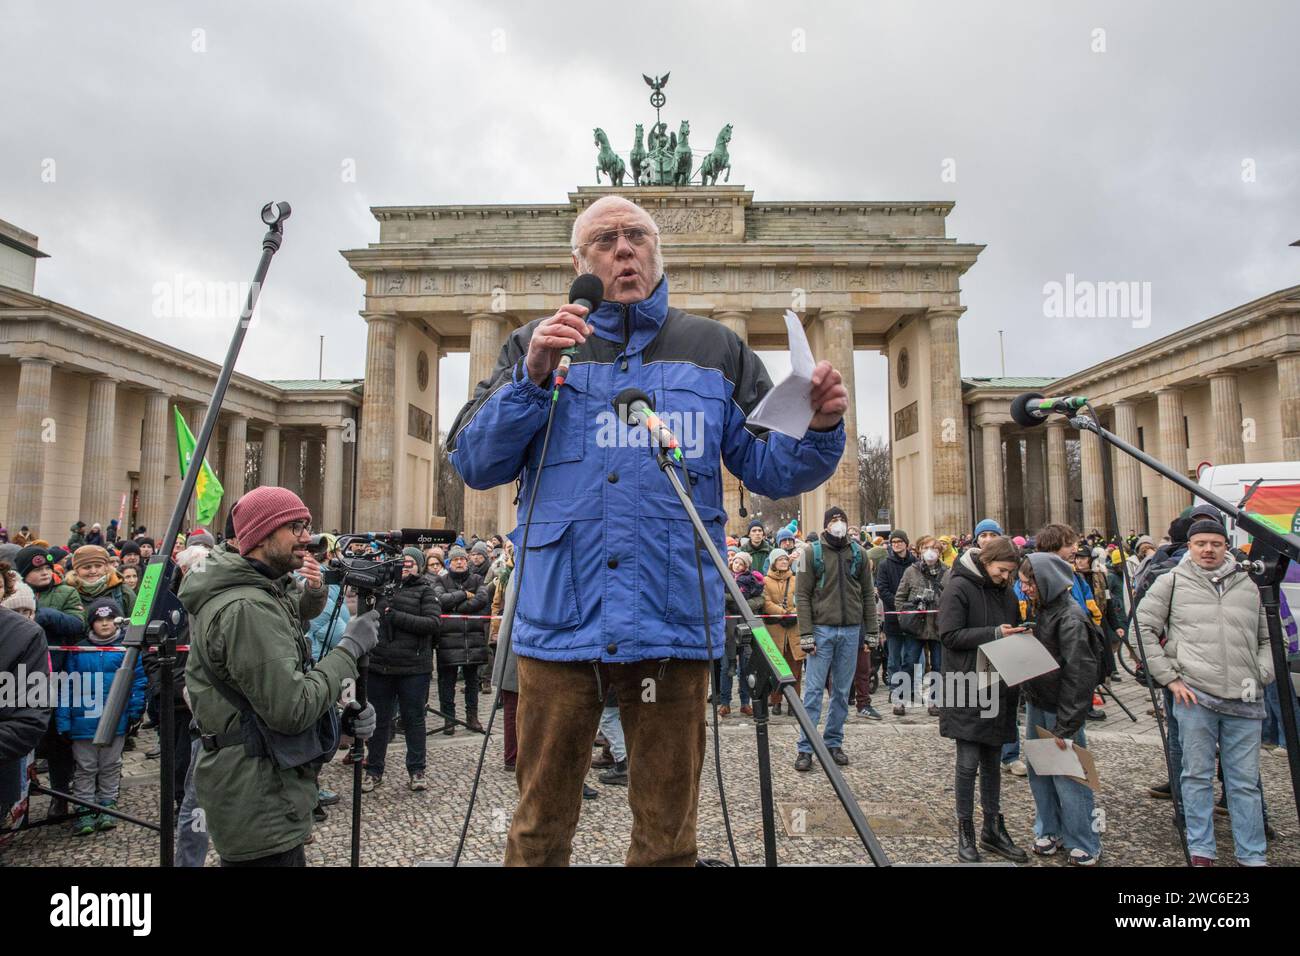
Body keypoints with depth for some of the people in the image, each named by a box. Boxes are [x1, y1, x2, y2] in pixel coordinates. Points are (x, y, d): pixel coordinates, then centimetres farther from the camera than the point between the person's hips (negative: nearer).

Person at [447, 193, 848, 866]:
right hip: (559, 618, 0)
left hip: (672, 621, 0)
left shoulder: (715, 349, 12)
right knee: (540, 828, 14)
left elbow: (771, 467, 8)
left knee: (666, 835, 13)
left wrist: (818, 430, -13)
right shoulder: (534, 346, 12)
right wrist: (532, 378, -11)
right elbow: (472, 464, 3)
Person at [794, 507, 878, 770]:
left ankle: (833, 743, 21)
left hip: (851, 630, 3)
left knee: (842, 690, 9)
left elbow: (867, 594, 11)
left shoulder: (858, 553, 8)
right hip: (821, 629, -3)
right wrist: (805, 633, -11)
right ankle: (805, 748, 5)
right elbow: (802, 595, -4)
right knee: (813, 689, -1)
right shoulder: (812, 552, -2)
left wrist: (872, 630, 6)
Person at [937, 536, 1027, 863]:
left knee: (992, 760, 15)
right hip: (967, 689, -6)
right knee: (968, 762, 1)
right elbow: (950, 635, -16)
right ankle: (965, 831, 15)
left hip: (998, 689, 7)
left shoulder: (1004, 590, 11)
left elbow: (1012, 631, 20)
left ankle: (993, 828, 27)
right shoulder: (959, 587, -10)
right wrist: (994, 633, -21)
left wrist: (1016, 636, -3)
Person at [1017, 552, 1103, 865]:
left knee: (1067, 775, 1)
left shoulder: (1070, 617, -19)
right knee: (1038, 769, 14)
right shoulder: (1039, 609, 7)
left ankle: (1084, 845, 16)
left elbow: (1078, 675, -21)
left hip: (1060, 709, -8)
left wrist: (1066, 727, -20)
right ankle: (1050, 830, 30)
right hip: (1036, 704, 8)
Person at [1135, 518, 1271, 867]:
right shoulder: (1172, 582, 4)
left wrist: (1261, 676, 7)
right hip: (1194, 694, -3)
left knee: (1245, 781, 10)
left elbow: (1267, 638, 22)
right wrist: (1169, 678, -3)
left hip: (1244, 700, 3)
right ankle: (1201, 852, 15)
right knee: (1197, 775, 5)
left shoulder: (1248, 586, 13)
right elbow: (1144, 628, 2)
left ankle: (1253, 856, 21)